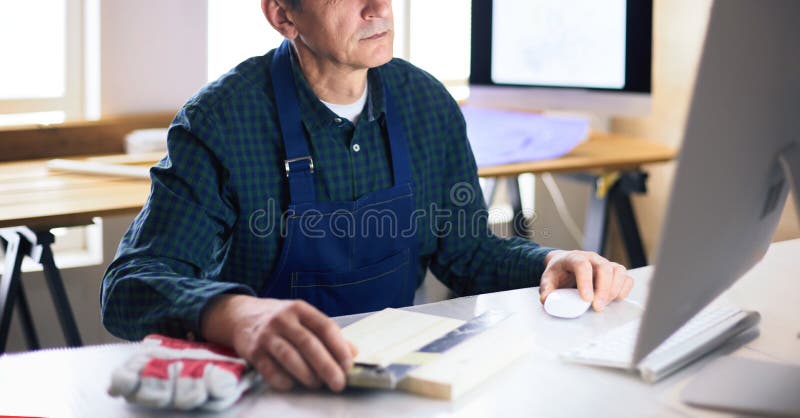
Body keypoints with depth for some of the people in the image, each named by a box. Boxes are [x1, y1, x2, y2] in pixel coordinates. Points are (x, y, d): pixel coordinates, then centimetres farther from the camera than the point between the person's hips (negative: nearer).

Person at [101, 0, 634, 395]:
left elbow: (466, 249, 14)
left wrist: (550, 262, -7)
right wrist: (239, 314, -47)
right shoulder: (221, 120, -15)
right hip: (268, 382, -4)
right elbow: (134, 283, -24)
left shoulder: (427, 103, 3)